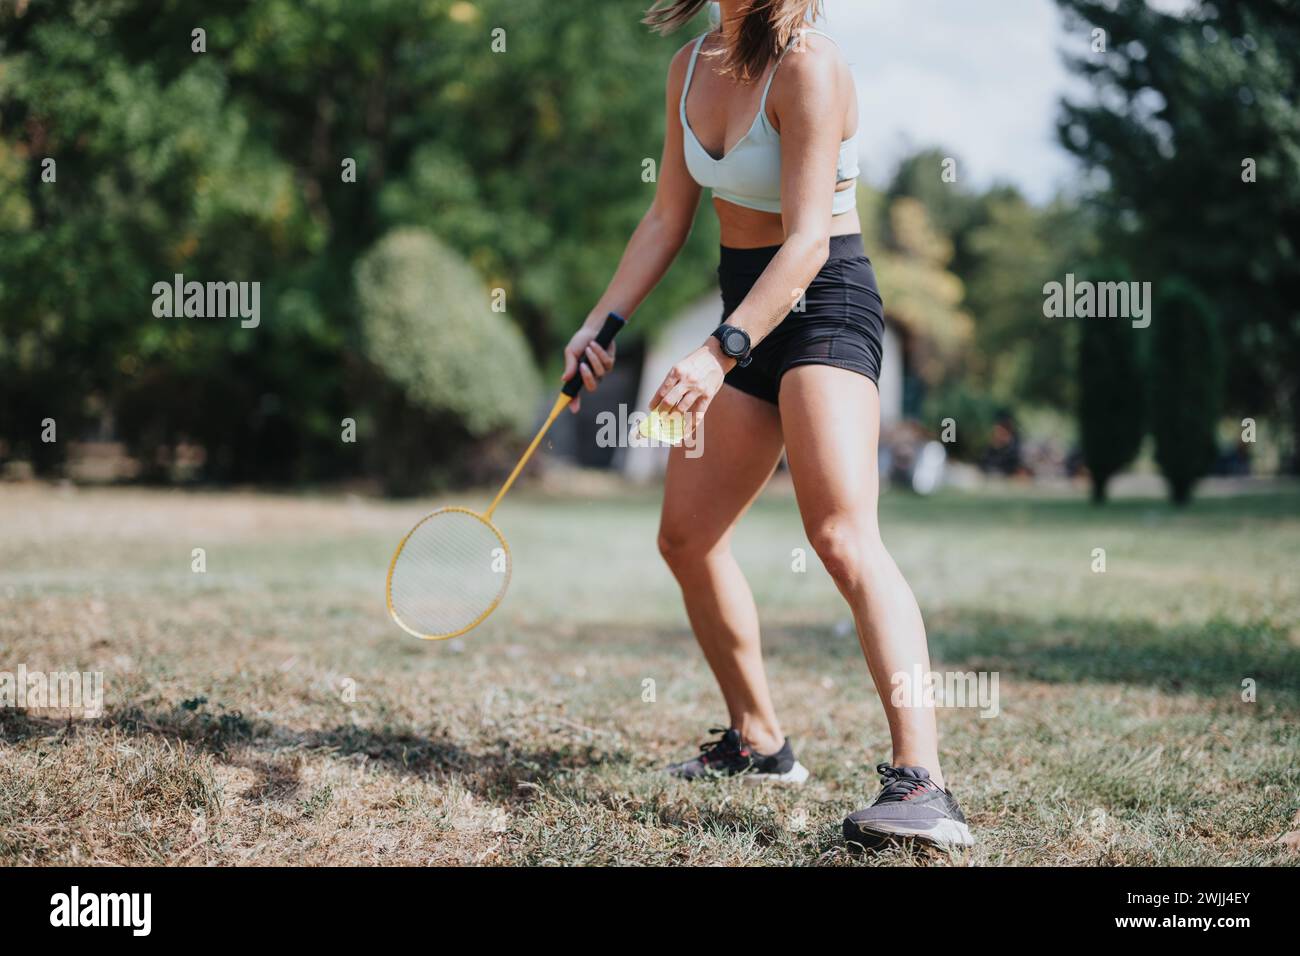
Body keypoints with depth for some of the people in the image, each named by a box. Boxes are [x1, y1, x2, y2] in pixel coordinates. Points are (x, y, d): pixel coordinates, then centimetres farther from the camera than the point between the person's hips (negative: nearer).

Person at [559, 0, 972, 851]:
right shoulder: (692, 69, 9)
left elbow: (807, 241, -24)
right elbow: (666, 220, 16)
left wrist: (721, 351, -33)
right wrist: (604, 320, 8)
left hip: (823, 305, -9)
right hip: (746, 312, 9)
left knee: (842, 535, -26)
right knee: (687, 536, 10)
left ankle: (922, 785, -33)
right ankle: (758, 741, 27)